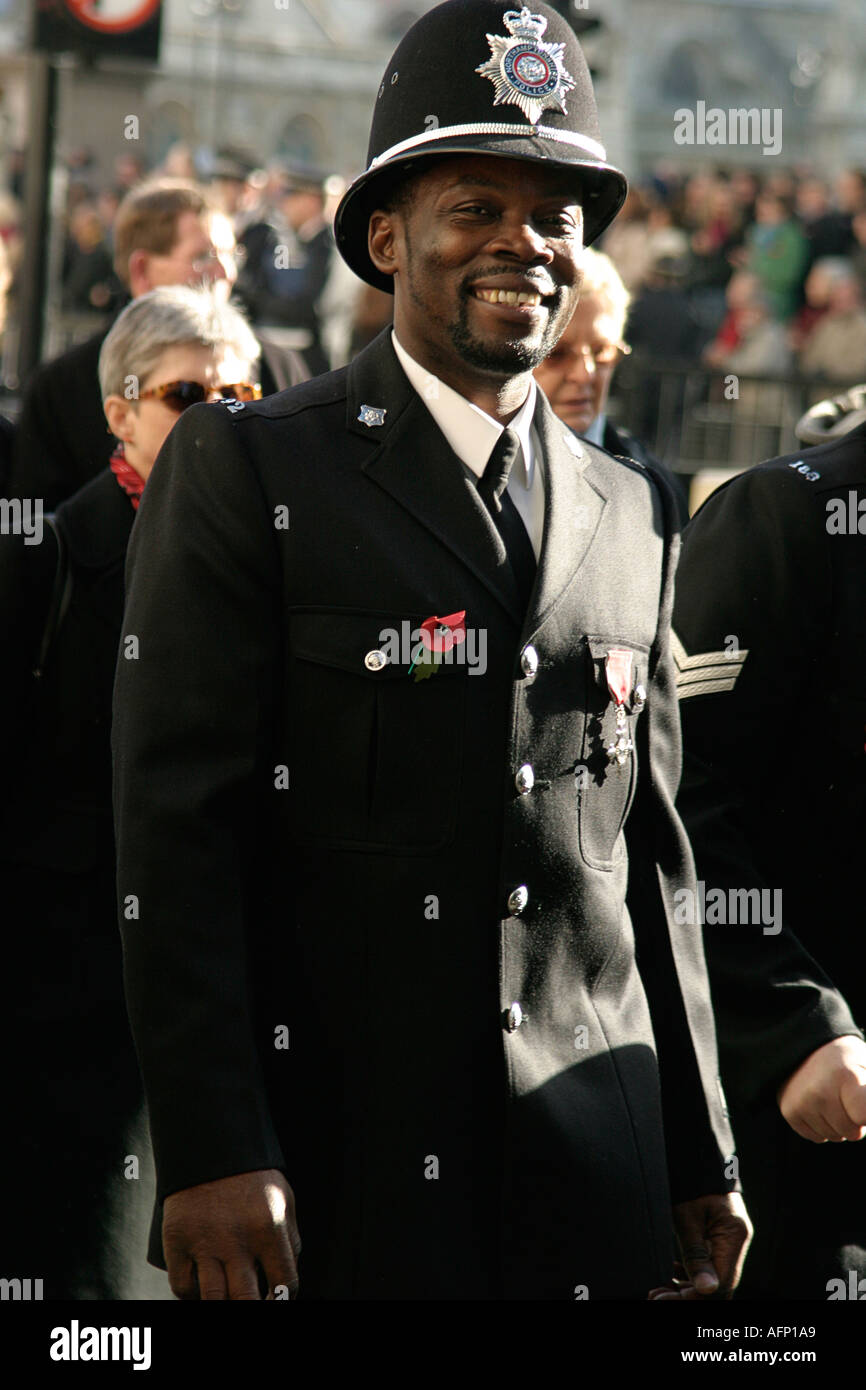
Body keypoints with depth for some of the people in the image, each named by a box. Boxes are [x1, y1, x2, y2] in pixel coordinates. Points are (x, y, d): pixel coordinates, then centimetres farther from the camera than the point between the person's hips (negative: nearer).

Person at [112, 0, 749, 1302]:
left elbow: (647, 854, 16)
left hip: (594, 1168, 4)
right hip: (333, 1168, -4)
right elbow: (178, 827, -9)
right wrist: (210, 1152, -15)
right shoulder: (244, 472, -3)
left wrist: (702, 1156, 14)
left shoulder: (632, 517, 13)